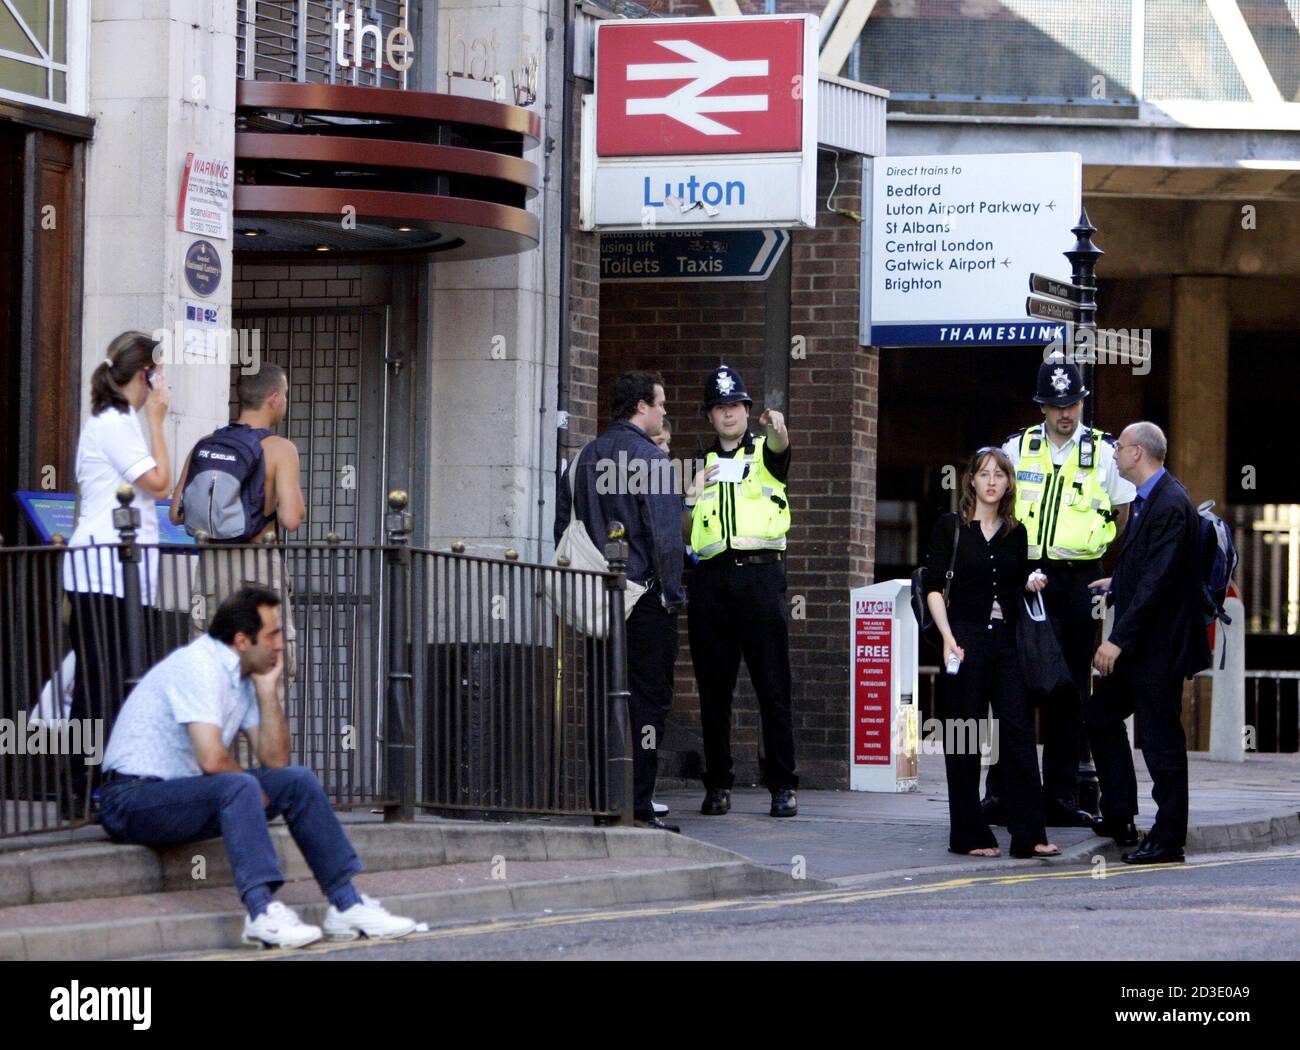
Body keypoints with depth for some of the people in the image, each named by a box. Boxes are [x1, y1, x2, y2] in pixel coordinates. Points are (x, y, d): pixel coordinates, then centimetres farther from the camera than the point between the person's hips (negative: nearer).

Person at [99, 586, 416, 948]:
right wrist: (254, 792, -9)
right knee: (239, 787, -33)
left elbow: (275, 761, 7)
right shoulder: (199, 666, -19)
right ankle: (262, 912, -39)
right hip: (133, 800, -9)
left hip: (186, 793, 9)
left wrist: (267, 690, -1)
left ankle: (346, 905, 0)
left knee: (297, 780, 1)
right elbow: (211, 758, -28)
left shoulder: (244, 677, 10)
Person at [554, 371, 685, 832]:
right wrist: (673, 593, -9)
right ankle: (638, 807, -6)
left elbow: (562, 527, 14)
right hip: (643, 595, -7)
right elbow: (665, 534, -16)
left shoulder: (586, 457, 11)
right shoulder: (649, 458, -12)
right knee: (648, 699, -3)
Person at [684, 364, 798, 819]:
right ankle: (718, 785, 9)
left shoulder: (764, 453, 9)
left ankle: (783, 785, -4)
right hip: (712, 577, 3)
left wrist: (776, 427, -40)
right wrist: (691, 494, -4)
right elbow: (683, 529, 17)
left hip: (761, 573, -3)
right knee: (714, 687, 4)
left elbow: (780, 445, -16)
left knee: (773, 685, -6)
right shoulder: (701, 463, 19)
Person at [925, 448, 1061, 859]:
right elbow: (933, 587, -3)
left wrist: (1031, 584, -1)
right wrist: (948, 637, -13)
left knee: (1018, 731, -3)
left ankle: (1029, 834, -4)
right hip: (965, 637, -3)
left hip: (1007, 640, 4)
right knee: (963, 738, 0)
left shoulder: (1015, 533, 12)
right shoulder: (951, 527, 0)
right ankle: (969, 835, 6)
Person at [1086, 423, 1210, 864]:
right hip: (1138, 646, 11)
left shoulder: (1171, 505, -20)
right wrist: (1117, 583, 32)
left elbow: (1158, 582, -25)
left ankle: (1168, 841, 3)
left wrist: (1118, 639, -26)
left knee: (1162, 742, -4)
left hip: (1159, 646, -11)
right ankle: (1119, 817, 26)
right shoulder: (1147, 500, 11)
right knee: (1102, 716, 18)